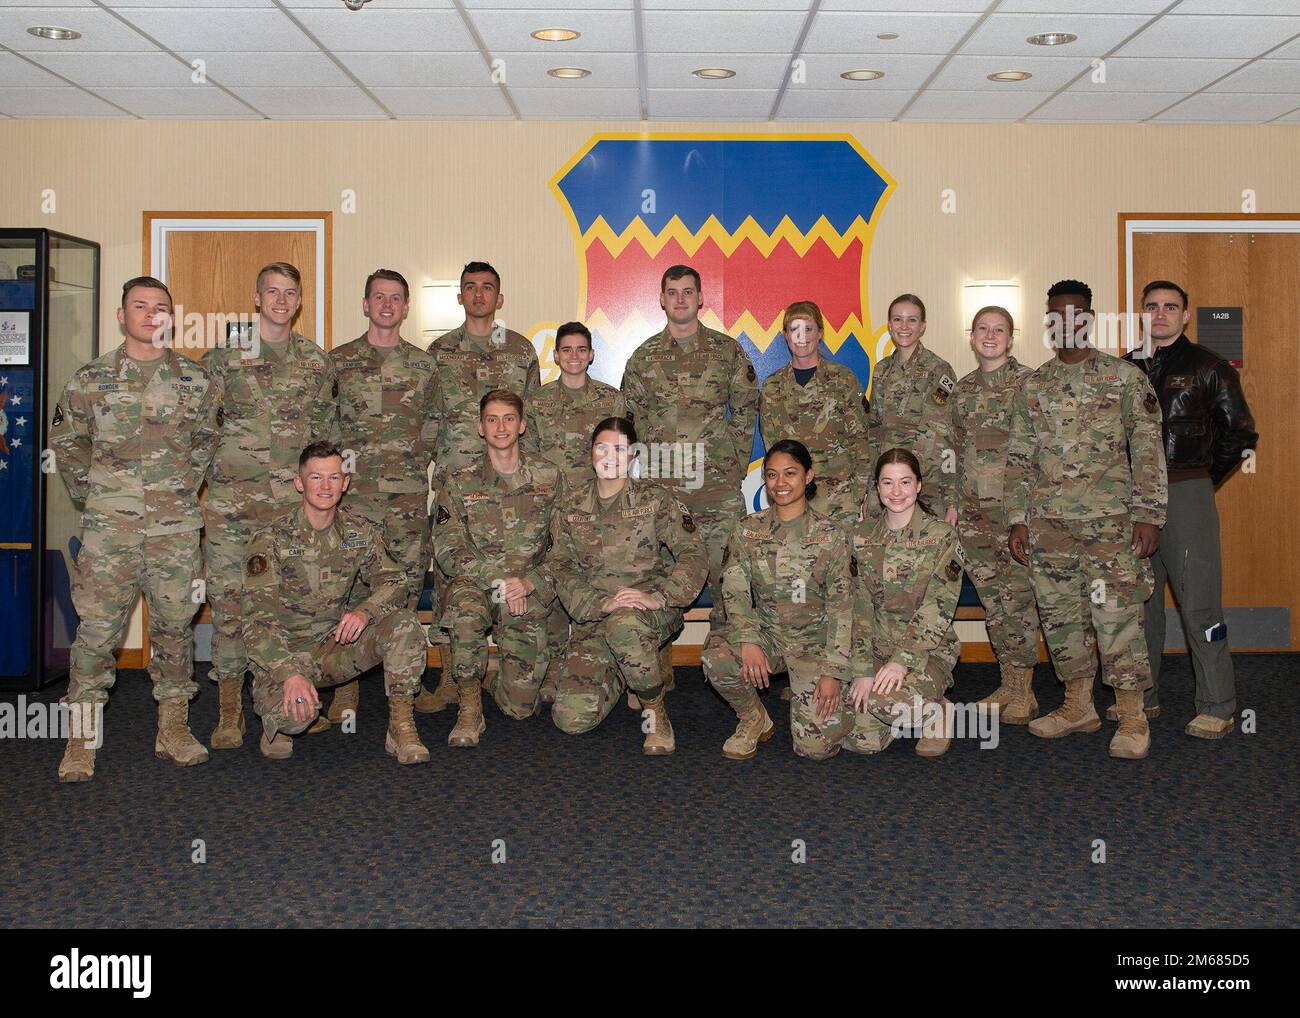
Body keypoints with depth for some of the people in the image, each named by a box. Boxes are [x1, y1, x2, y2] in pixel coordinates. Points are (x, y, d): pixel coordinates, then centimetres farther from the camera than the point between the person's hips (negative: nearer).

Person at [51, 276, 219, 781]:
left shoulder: (196, 379, 5)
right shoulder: (90, 379, 3)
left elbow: (207, 440, 17)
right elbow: (66, 442, 14)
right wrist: (90, 494, 11)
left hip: (176, 526, 1)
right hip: (109, 527, -1)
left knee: (175, 624, 6)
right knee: (96, 628, -3)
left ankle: (173, 728, 17)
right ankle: (81, 740, 6)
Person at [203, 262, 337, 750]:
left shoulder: (317, 362, 9)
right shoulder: (223, 359, 4)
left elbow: (327, 426, 15)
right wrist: (212, 470, 1)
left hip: (295, 501, 1)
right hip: (232, 501, -1)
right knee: (228, 598, -1)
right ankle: (230, 709, 9)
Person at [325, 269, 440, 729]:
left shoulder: (423, 365, 12)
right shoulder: (338, 361, 8)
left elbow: (433, 428, 14)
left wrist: (416, 463, 3)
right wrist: (338, 458, -2)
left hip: (408, 496, 1)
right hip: (353, 494, -1)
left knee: (406, 588, 3)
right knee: (348, 591, -3)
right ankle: (343, 698, 5)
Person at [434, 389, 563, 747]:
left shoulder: (550, 478, 5)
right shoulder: (460, 484, 4)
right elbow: (447, 550, -5)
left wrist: (528, 581, -15)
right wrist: (501, 580, -18)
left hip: (533, 596, 0)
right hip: (478, 585, 0)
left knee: (520, 706, -7)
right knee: (464, 605, -39)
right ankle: (469, 708, -20)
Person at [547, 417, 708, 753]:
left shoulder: (655, 497, 0)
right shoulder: (570, 507, 8)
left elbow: (694, 553, -7)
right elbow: (561, 568, 0)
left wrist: (658, 597, -23)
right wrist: (600, 603, -18)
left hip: (652, 612, -3)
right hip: (594, 620, 3)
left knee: (623, 624, -41)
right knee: (571, 717, -16)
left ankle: (657, 713, -15)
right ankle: (619, 675, 19)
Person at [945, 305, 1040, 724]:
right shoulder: (962, 390, 14)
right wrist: (955, 501, 14)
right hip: (974, 512, 6)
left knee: (1018, 598, -3)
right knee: (991, 599, 9)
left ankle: (1023, 692, 6)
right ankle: (1007, 684, 20)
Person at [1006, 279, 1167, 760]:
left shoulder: (1125, 377, 1)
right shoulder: (1032, 386, 11)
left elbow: (1148, 449, -2)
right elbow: (1019, 457, 12)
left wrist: (1148, 515, -8)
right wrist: (1018, 518, 6)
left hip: (1110, 520, -4)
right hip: (1048, 521, 4)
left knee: (1117, 616, -6)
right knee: (1060, 614, 9)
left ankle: (1132, 717, 4)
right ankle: (1078, 705, 23)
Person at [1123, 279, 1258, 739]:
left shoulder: (1208, 367, 1)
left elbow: (1240, 435, 5)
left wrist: (1203, 479, 6)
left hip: (1186, 497, -5)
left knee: (1198, 603, -6)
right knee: (1139, 601, 10)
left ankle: (1217, 708, 1)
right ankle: (1141, 696, 21)